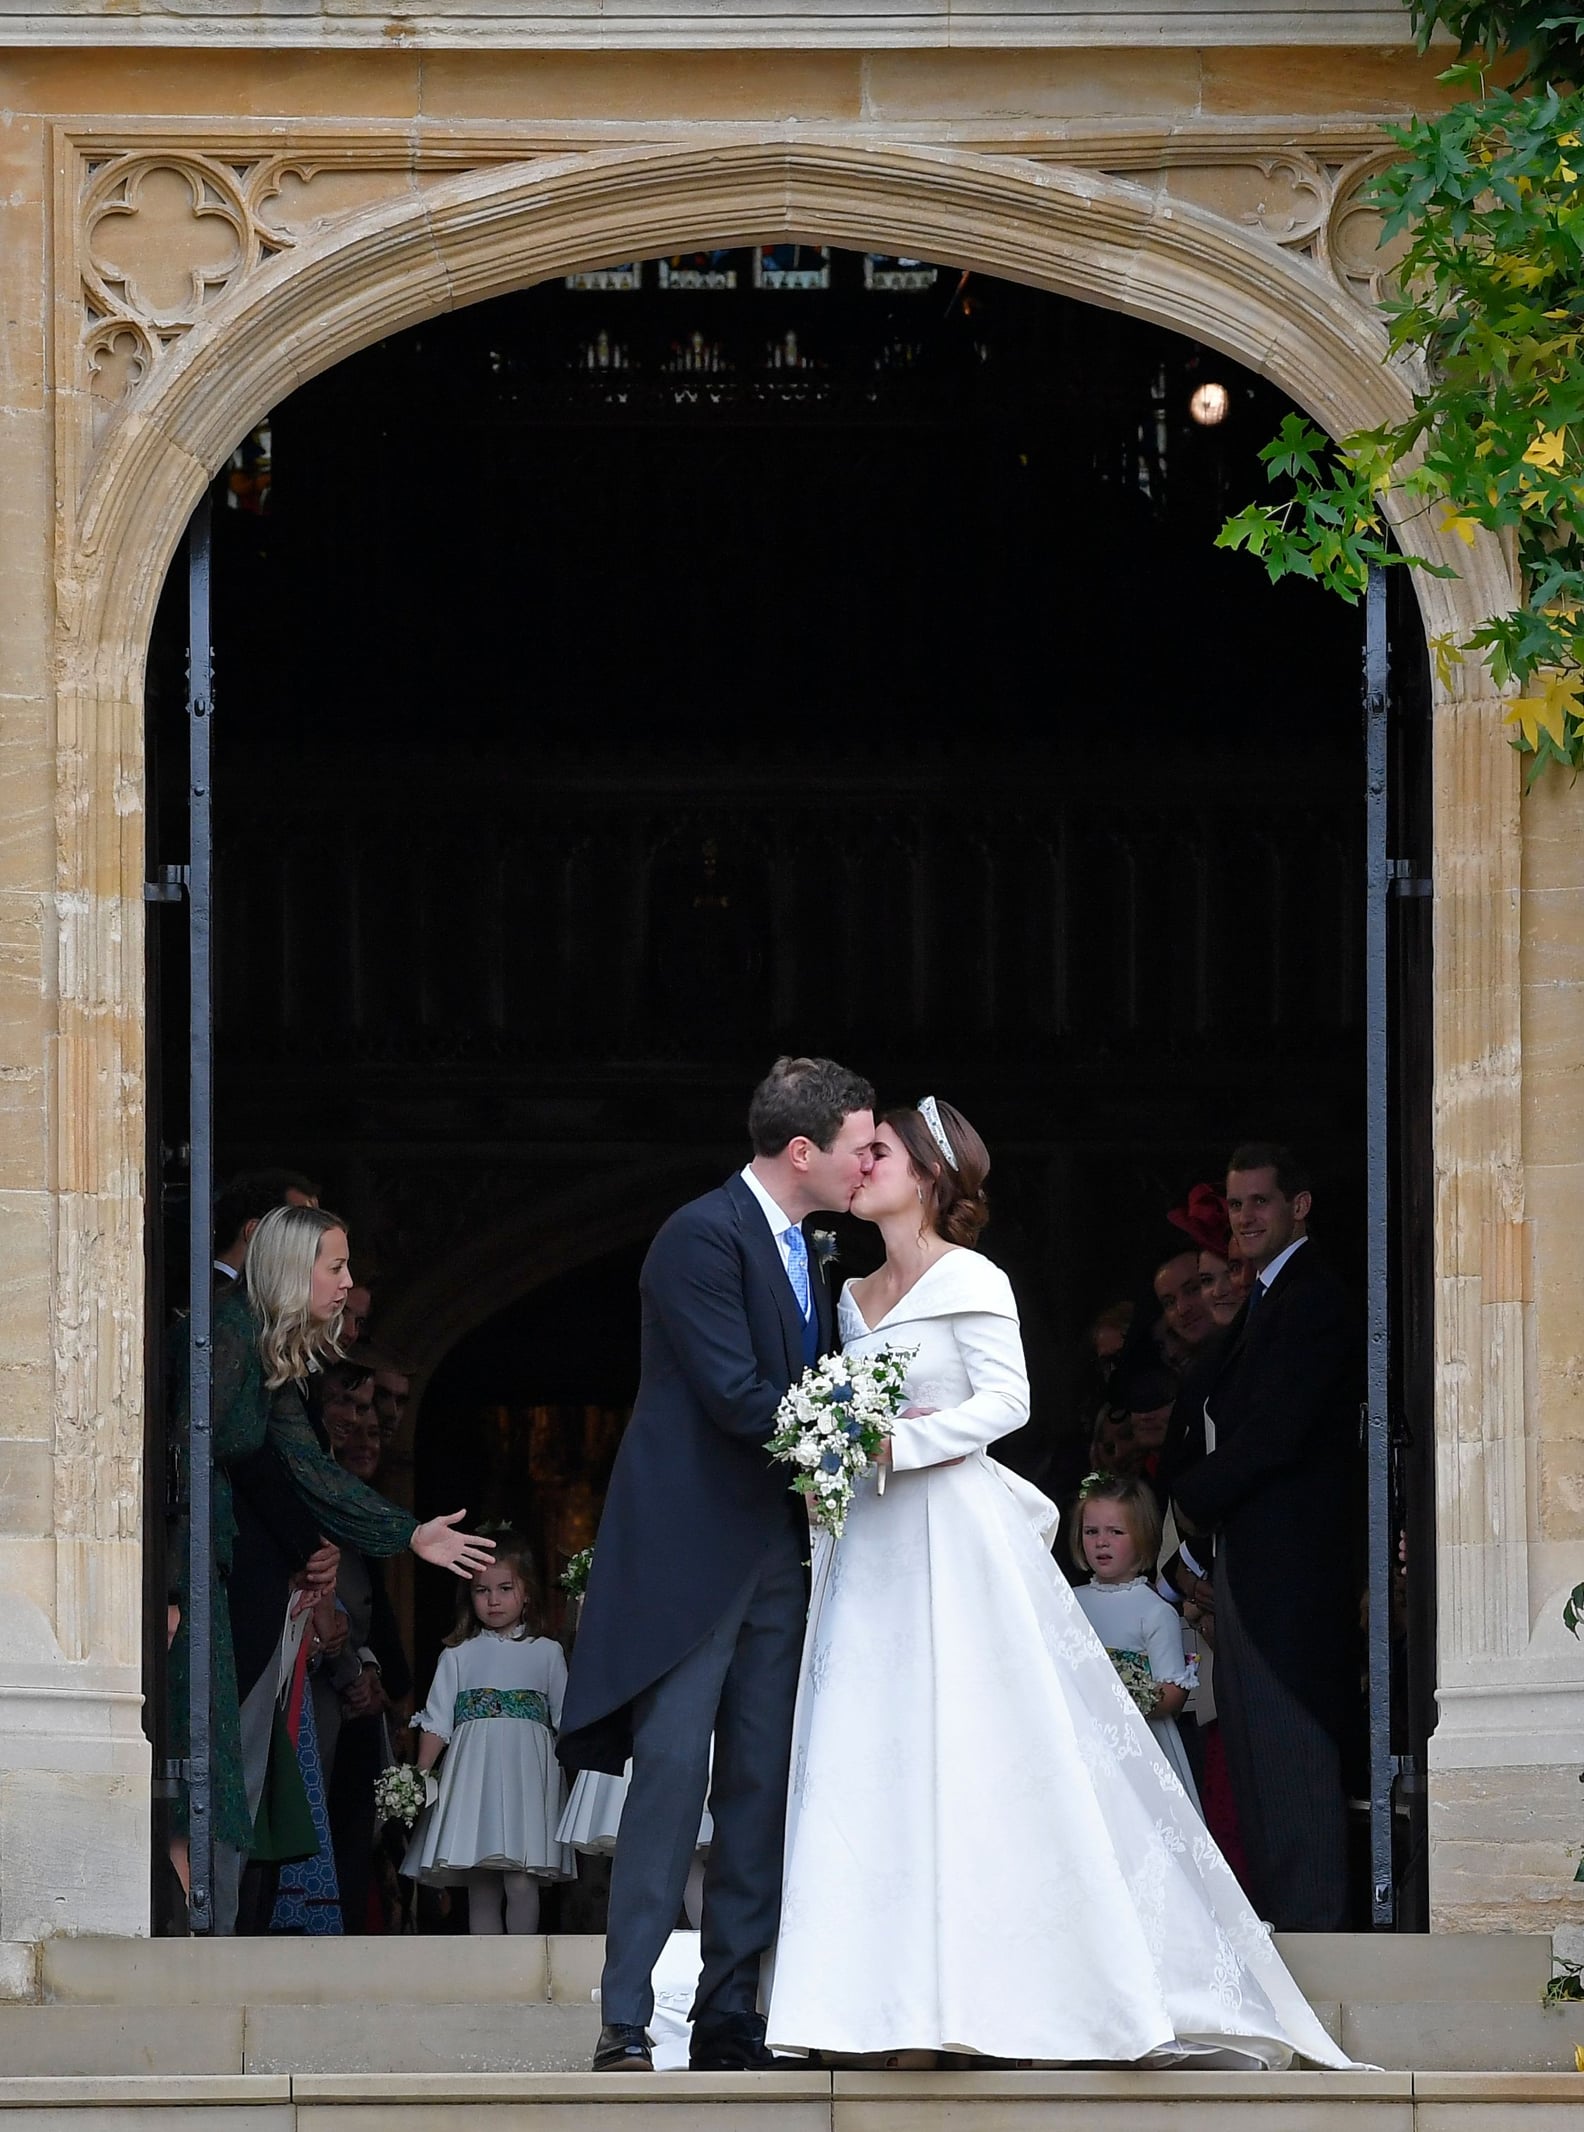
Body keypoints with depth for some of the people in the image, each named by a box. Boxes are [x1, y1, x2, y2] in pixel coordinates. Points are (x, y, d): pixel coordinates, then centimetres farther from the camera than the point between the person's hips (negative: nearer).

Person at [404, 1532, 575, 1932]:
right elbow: (436, 1722, 8)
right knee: (481, 1886, -1)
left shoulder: (547, 1653, 11)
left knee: (521, 1883, -12)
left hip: (528, 1777, -1)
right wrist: (419, 1779, -2)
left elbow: (566, 1722, 12)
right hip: (472, 1775, 1)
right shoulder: (458, 1655, 11)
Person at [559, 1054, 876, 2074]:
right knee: (671, 1769, -11)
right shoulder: (704, 1236, -13)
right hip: (691, 1550, -8)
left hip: (775, 1550, 9)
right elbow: (736, 1396, -20)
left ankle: (731, 2020, 8)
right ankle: (627, 2023, -10)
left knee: (761, 1787, 5)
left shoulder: (806, 1252, 16)